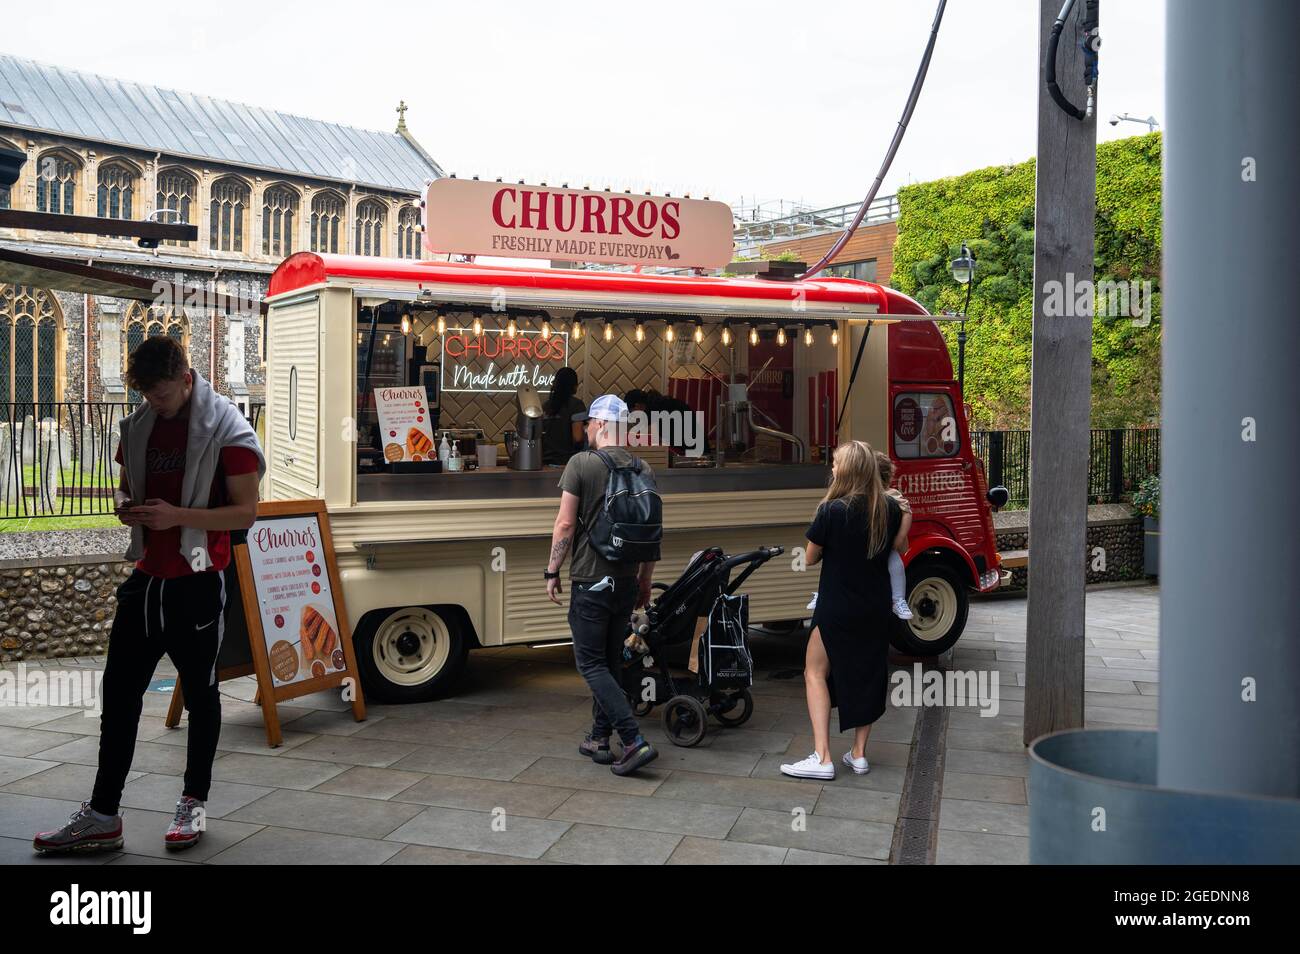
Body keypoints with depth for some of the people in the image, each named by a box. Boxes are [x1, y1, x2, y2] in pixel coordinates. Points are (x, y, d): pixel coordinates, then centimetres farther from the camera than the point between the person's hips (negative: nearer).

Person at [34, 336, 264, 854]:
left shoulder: (226, 429, -11)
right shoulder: (138, 425, 8)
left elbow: (245, 511, -12)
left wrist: (177, 515, -22)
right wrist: (126, 505, -2)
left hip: (197, 582, -6)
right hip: (146, 577, 6)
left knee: (200, 694, 8)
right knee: (118, 692, 6)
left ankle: (193, 802, 24)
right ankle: (102, 816, 15)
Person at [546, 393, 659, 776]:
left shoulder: (581, 463, -10)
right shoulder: (642, 468, 7)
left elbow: (565, 524, -12)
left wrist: (552, 572, -2)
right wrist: (645, 581, 19)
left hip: (591, 581, -6)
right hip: (627, 582, 6)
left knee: (591, 664, -1)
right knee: (611, 661, 16)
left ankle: (635, 742, -10)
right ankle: (599, 740, 23)